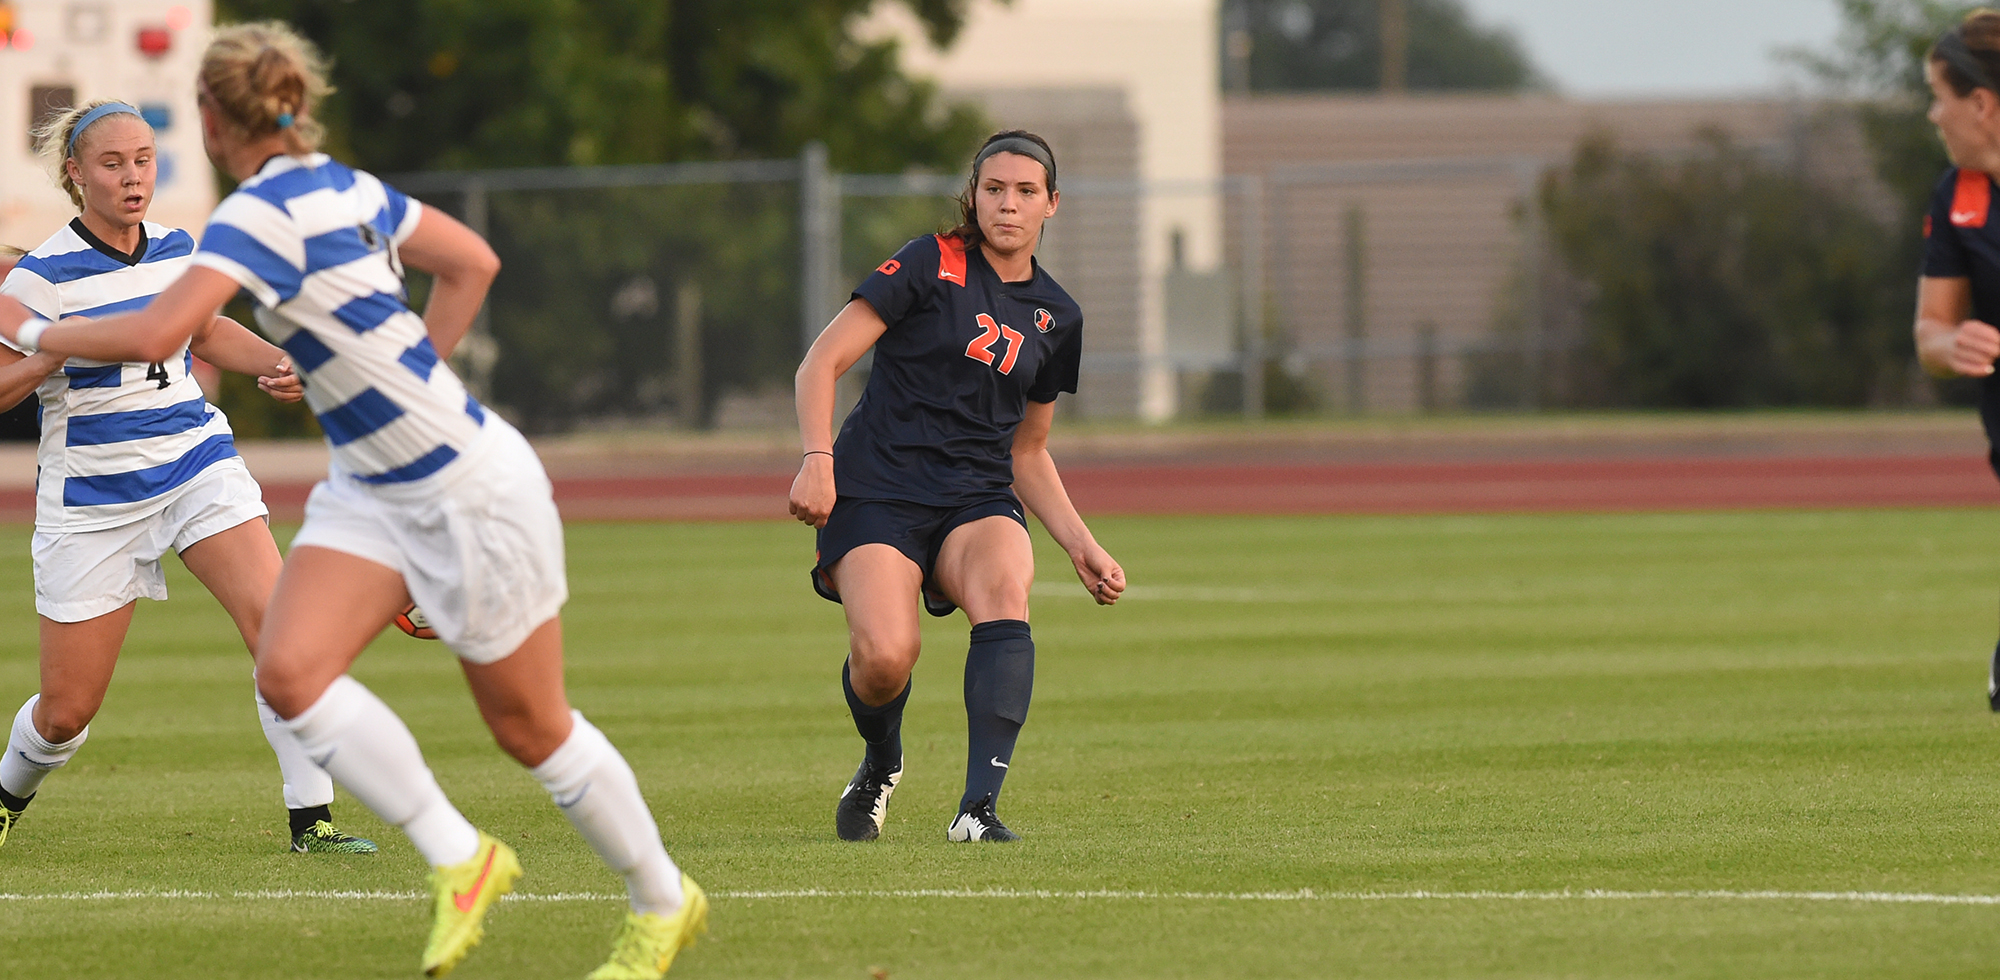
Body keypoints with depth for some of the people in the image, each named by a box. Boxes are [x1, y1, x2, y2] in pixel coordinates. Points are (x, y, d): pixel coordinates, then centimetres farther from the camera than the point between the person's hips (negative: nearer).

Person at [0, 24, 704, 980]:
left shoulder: (263, 214, -22)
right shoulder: (344, 185, 3)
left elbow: (153, 334, -32)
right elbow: (473, 261, 15)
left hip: (470, 490, -8)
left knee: (529, 728, 5)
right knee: (290, 669, -10)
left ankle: (663, 903, 23)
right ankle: (456, 858, -3)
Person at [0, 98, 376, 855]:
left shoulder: (175, 250, 4)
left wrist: (275, 363, 8)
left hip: (197, 463, 4)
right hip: (92, 499, -4)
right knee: (67, 710, 2)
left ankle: (311, 820, -15)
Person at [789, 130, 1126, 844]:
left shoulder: (1056, 317, 15)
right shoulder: (931, 265, -1)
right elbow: (821, 363, -5)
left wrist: (1081, 546, 15)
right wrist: (817, 459, -21)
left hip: (978, 500, 4)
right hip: (877, 491, -4)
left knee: (1006, 586, -33)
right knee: (884, 657, -27)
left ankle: (979, 806, -38)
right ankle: (880, 767, 10)